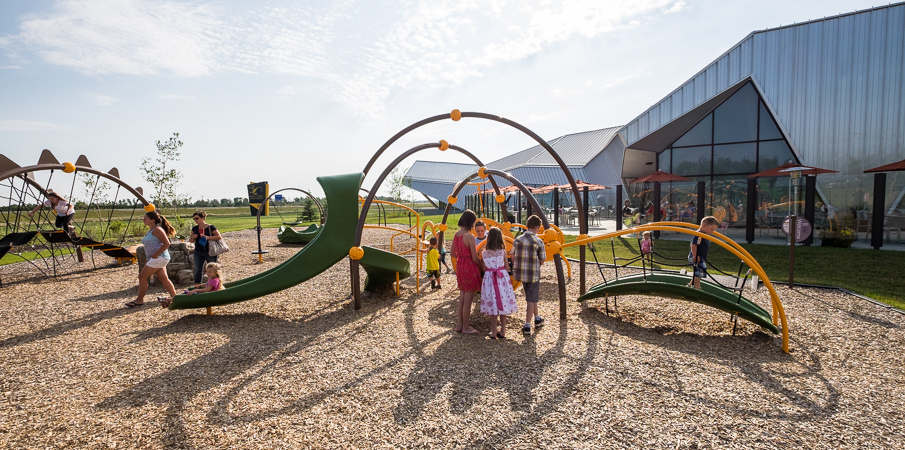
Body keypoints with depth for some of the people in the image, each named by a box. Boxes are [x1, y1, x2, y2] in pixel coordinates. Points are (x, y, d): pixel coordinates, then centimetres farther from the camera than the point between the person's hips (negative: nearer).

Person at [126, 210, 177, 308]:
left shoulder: (157, 229, -13)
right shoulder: (151, 231, 18)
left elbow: (166, 243, -20)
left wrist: (155, 255, -20)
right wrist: (152, 256, 12)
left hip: (159, 258, -10)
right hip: (158, 259, 10)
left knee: (142, 276, -4)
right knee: (164, 278, 9)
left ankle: (139, 300, 6)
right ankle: (174, 297, 11)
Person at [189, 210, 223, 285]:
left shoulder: (210, 227, -7)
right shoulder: (194, 228, 8)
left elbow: (219, 236, -13)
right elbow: (191, 241, 15)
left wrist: (208, 237, -22)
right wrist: (192, 237, -8)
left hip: (210, 252, -4)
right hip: (198, 252, 4)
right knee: (198, 270, 7)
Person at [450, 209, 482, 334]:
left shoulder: (456, 235, 4)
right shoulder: (470, 236, -19)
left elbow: (453, 253, 12)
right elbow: (475, 257, -15)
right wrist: (482, 267, 0)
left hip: (459, 266, 8)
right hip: (469, 268, -8)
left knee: (462, 298, 17)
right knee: (468, 299, 3)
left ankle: (459, 325, 26)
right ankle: (466, 327, 13)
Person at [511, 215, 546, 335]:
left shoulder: (517, 239, -1)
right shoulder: (538, 242, -12)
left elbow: (512, 256, 6)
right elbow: (541, 260, -6)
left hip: (521, 273, 5)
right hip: (533, 274, -5)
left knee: (532, 296, 23)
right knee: (531, 299, 7)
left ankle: (537, 319, 38)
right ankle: (527, 326, 9)